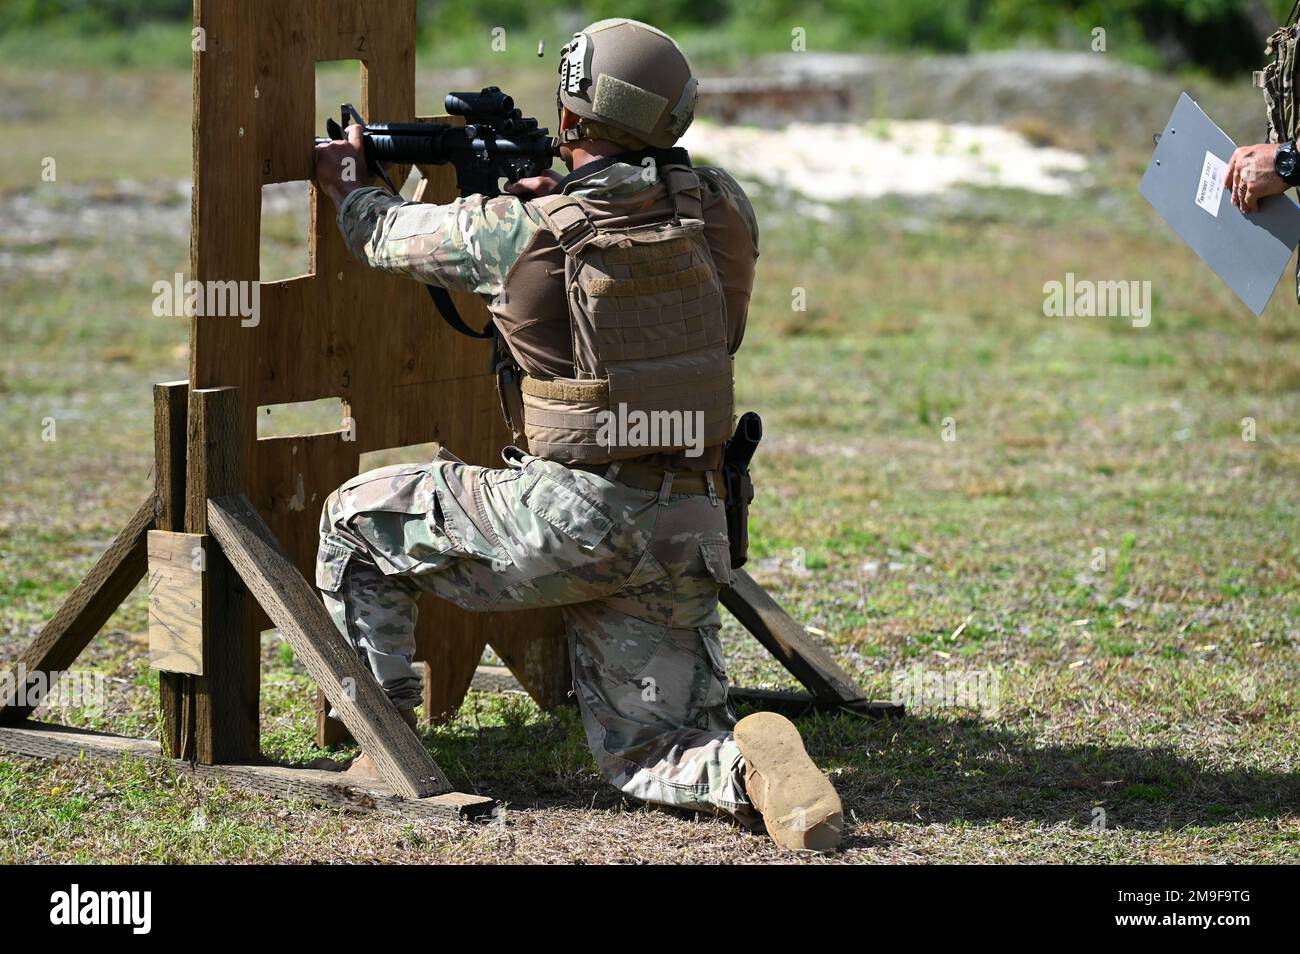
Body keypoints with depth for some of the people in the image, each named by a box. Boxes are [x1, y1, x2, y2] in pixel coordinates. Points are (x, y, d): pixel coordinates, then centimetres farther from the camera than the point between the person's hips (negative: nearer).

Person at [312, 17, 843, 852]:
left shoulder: (519, 229, -9)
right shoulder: (721, 210, 0)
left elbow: (391, 237, 11)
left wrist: (346, 183, 33)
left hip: (568, 519, -5)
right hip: (685, 532, 5)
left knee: (357, 519, 17)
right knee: (647, 756, 15)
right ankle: (746, 767, -18)